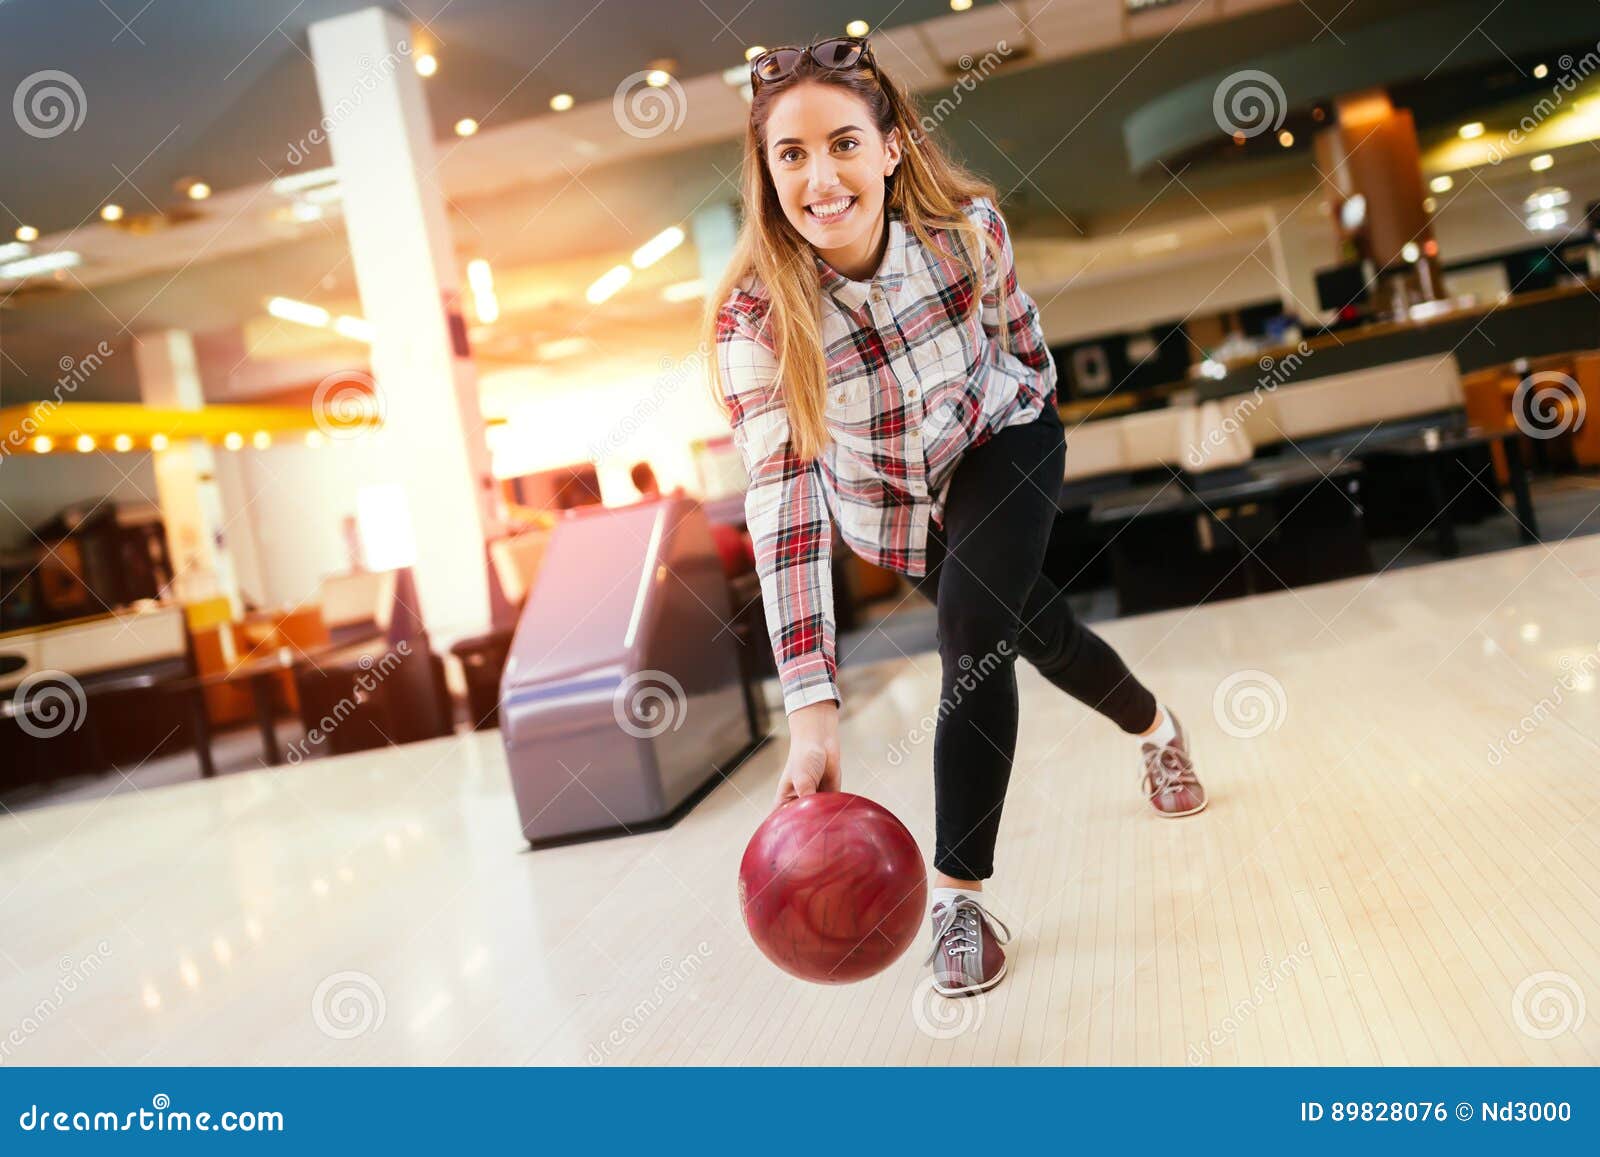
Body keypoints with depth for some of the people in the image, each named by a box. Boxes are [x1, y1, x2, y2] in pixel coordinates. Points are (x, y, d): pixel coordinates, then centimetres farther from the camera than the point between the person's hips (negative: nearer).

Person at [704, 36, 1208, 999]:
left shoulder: (969, 226, -30)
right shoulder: (754, 313, -34)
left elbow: (1016, 324, -7)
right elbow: (779, 497, -40)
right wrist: (813, 706, -47)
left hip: (1001, 440, -1)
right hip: (887, 497, 1)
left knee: (973, 630, -23)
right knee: (1035, 629, 18)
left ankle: (960, 895, -8)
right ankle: (1155, 728, 49)